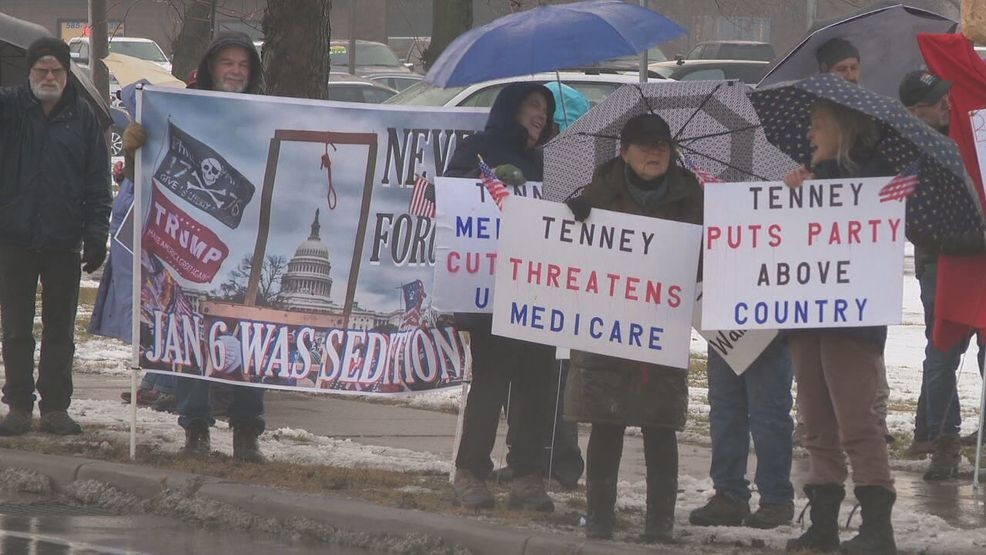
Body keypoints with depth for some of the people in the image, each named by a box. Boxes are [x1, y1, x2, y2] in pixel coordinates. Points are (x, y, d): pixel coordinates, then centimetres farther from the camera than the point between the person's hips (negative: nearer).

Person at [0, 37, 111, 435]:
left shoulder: (83, 118, 3)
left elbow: (98, 185, 4)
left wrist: (96, 237, -4)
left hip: (63, 242, 1)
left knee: (60, 330, 6)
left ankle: (55, 407, 13)